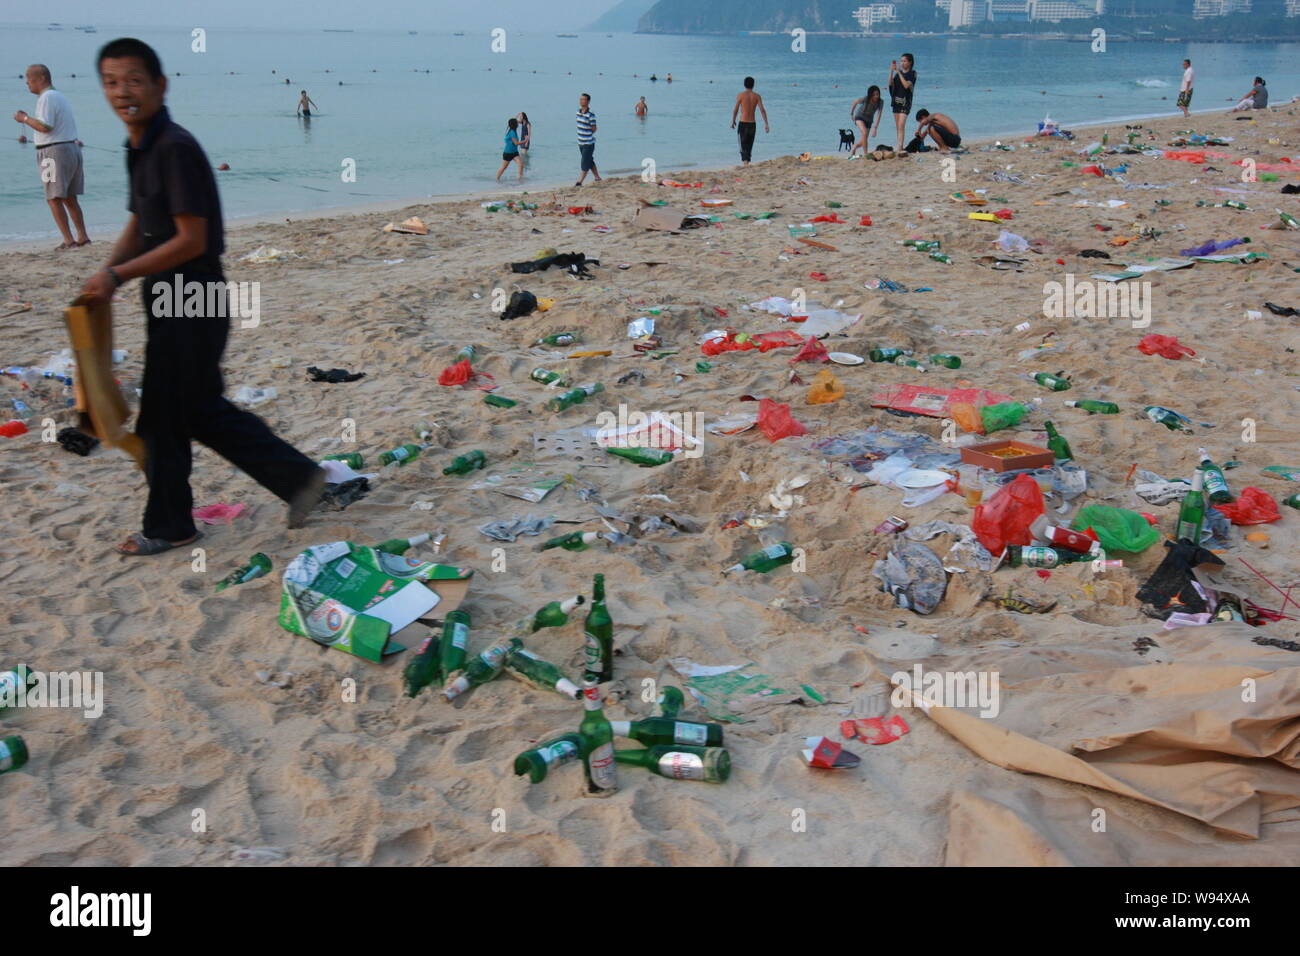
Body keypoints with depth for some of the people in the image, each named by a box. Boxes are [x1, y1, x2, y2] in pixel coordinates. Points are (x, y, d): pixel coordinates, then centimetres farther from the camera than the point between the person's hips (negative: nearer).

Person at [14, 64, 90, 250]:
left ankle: (69, 240, -10)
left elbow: (45, 126, -20)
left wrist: (25, 119, -7)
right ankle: (83, 237, 15)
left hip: (55, 151, -10)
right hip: (71, 148, 10)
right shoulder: (60, 96, 18)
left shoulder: (47, 97, -12)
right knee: (69, 198, 14)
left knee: (54, 198, -6)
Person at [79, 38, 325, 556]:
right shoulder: (139, 148, 10)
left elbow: (191, 240, -21)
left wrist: (118, 276, -18)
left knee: (163, 415, 3)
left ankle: (167, 526, 20)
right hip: (170, 299, 9)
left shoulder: (176, 148, -19)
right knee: (201, 409, 15)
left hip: (191, 302, -9)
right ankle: (297, 476, 22)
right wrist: (107, 272, 0)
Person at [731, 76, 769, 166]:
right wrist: (766, 124, -7)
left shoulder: (740, 95, -5)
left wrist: (733, 121, 11)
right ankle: (747, 163, 26)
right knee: (749, 145, 17)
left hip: (743, 123, -3)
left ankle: (745, 161, -27)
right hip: (752, 124, 3)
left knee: (743, 145, -5)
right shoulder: (757, 96, 1)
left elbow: (735, 110, -4)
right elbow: (762, 110, -7)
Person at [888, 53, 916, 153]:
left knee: (901, 126, -17)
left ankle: (899, 149, -24)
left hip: (905, 102, -6)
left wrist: (899, 72, -17)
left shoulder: (912, 73, -4)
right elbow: (890, 83, -1)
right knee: (897, 127, 9)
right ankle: (900, 147, 17)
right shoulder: (898, 73, 11)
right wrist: (892, 71, -11)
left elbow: (906, 85, -18)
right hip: (896, 101, 6)